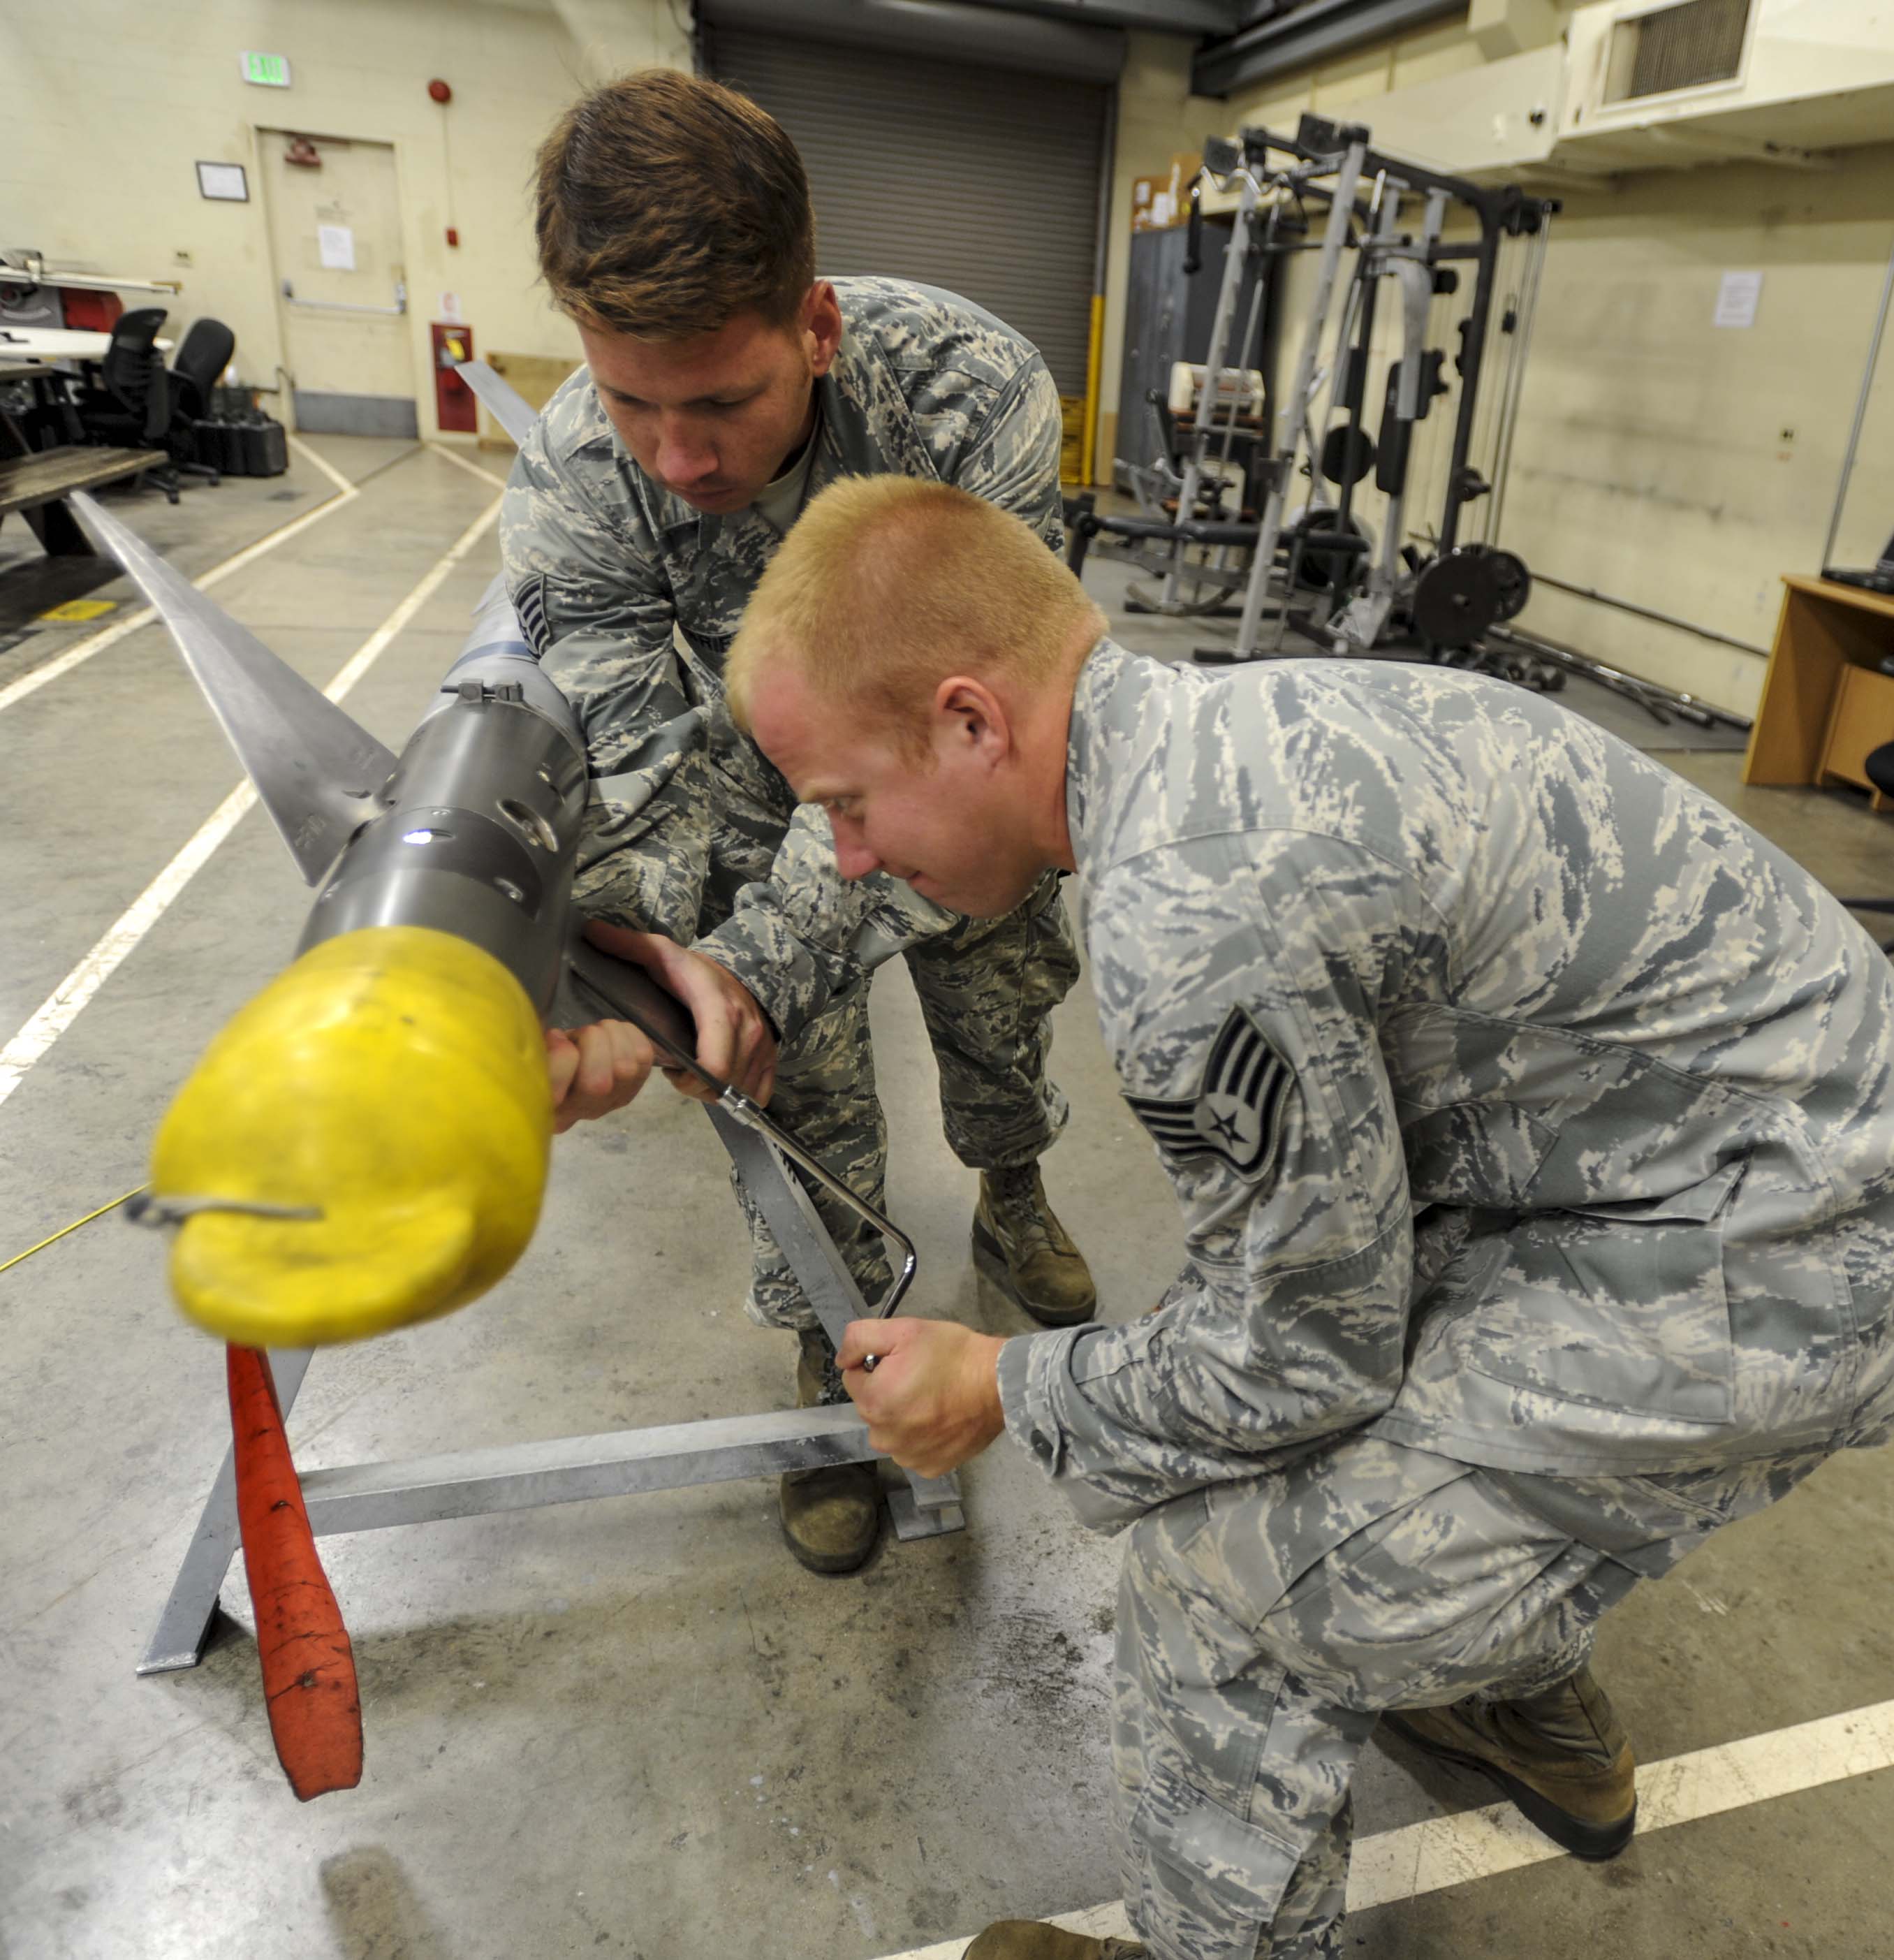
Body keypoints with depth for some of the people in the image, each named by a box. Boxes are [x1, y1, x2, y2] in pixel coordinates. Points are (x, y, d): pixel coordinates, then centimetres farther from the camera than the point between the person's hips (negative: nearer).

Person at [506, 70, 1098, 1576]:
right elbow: (635, 762, -30)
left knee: (1006, 998, 18)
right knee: (800, 1083, 4)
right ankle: (838, 1354, 28)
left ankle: (1012, 1207, 51)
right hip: (771, 774, 0)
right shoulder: (568, 480, -31)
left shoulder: (970, 390, -38)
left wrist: (763, 957, -47)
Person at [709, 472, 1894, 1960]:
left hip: (1759, 1267, -9)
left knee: (1226, 1567, -5)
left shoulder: (1186, 911, -30)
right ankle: (1542, 1723, 51)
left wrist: (1008, 1392, -3)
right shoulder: (1239, 723, 1)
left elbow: (1304, 1353, -16)